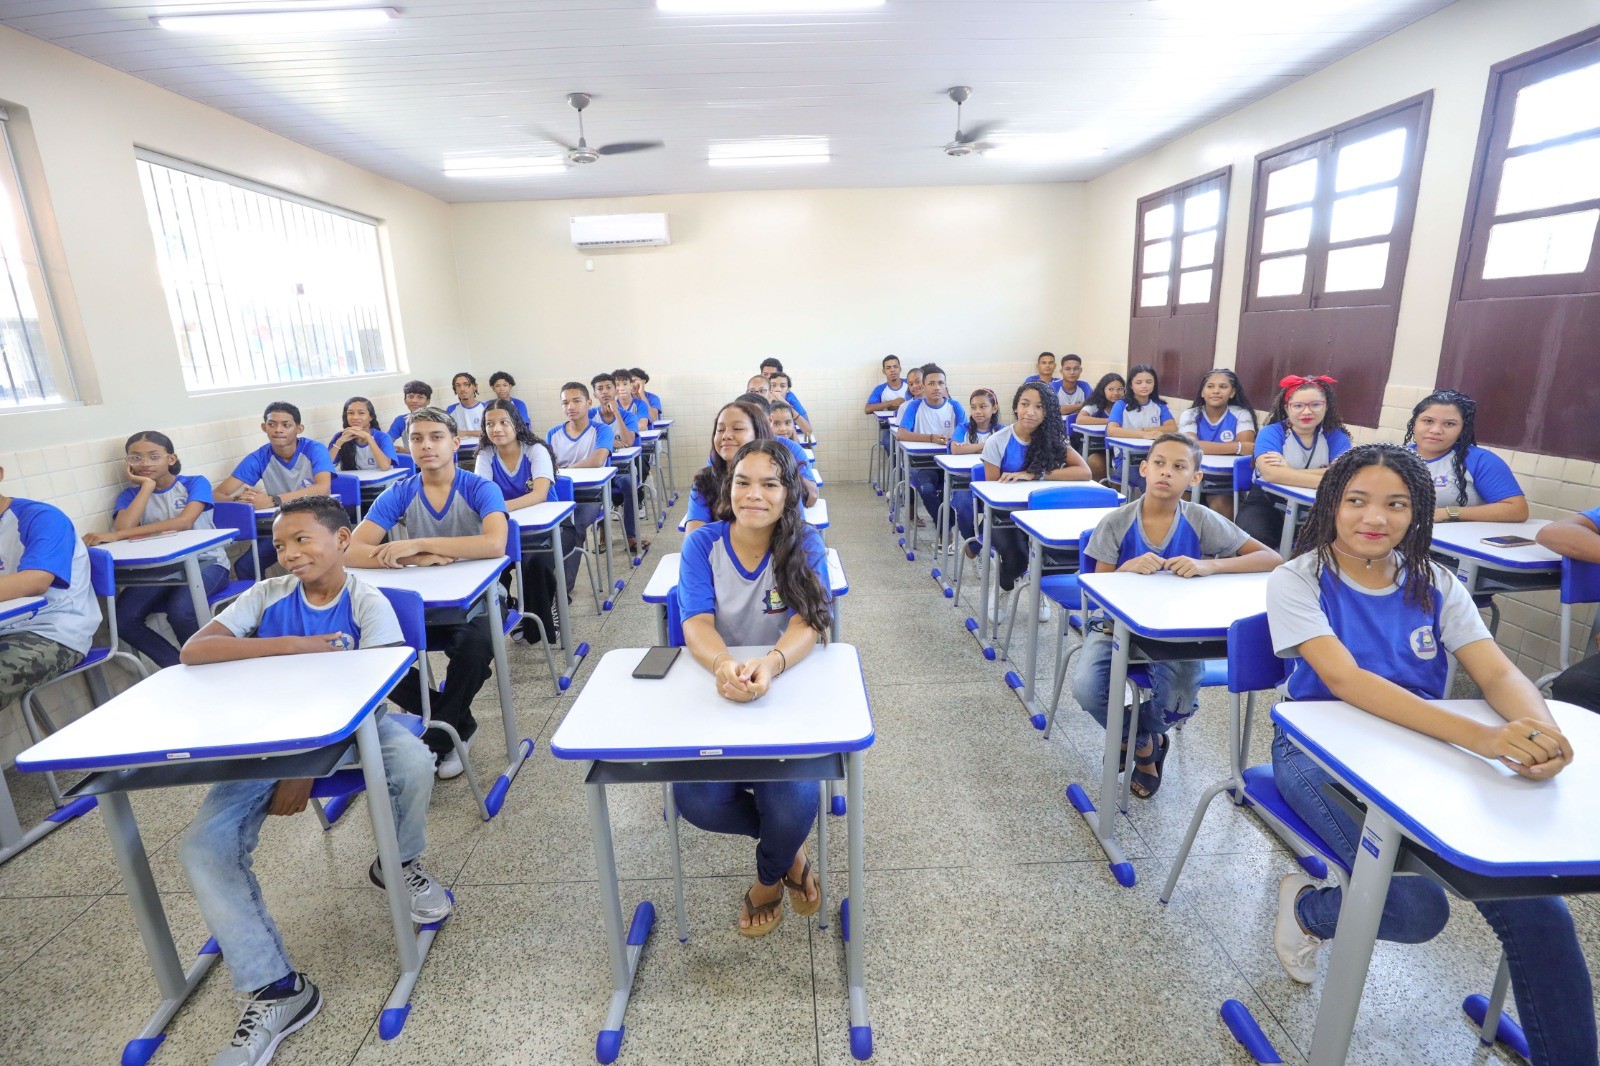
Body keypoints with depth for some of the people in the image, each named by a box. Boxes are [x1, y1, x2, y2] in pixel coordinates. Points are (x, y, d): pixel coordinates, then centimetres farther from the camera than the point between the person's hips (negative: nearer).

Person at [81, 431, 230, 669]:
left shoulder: (195, 484, 1)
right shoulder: (130, 495, 11)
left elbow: (184, 522, -19)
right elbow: (123, 527, -11)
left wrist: (116, 536, -23)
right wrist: (148, 485, -5)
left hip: (205, 562, -4)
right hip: (159, 568, 4)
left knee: (180, 611, -32)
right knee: (124, 620, -21)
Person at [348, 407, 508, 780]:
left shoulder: (481, 489, -10)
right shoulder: (399, 494, -1)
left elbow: (495, 544, -30)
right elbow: (352, 552, -12)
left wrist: (418, 544, -31)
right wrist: (418, 559, -28)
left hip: (472, 605, -3)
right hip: (420, 607, 3)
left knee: (475, 647, -34)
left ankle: (437, 741, -3)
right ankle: (458, 725, 3)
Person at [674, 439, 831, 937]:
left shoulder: (805, 545, -6)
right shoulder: (702, 543, -4)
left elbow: (808, 623, -19)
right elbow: (697, 622, -15)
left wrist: (769, 665, -43)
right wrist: (723, 664, -40)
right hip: (716, 690, 2)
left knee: (791, 800, -25)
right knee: (697, 801, -22)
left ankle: (769, 878, 16)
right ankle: (792, 844, 12)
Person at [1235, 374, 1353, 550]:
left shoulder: (1336, 436, 4)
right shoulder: (1271, 433, -6)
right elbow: (1271, 473, -25)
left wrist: (1291, 472, -20)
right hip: (1267, 504, -3)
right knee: (1254, 538, -32)